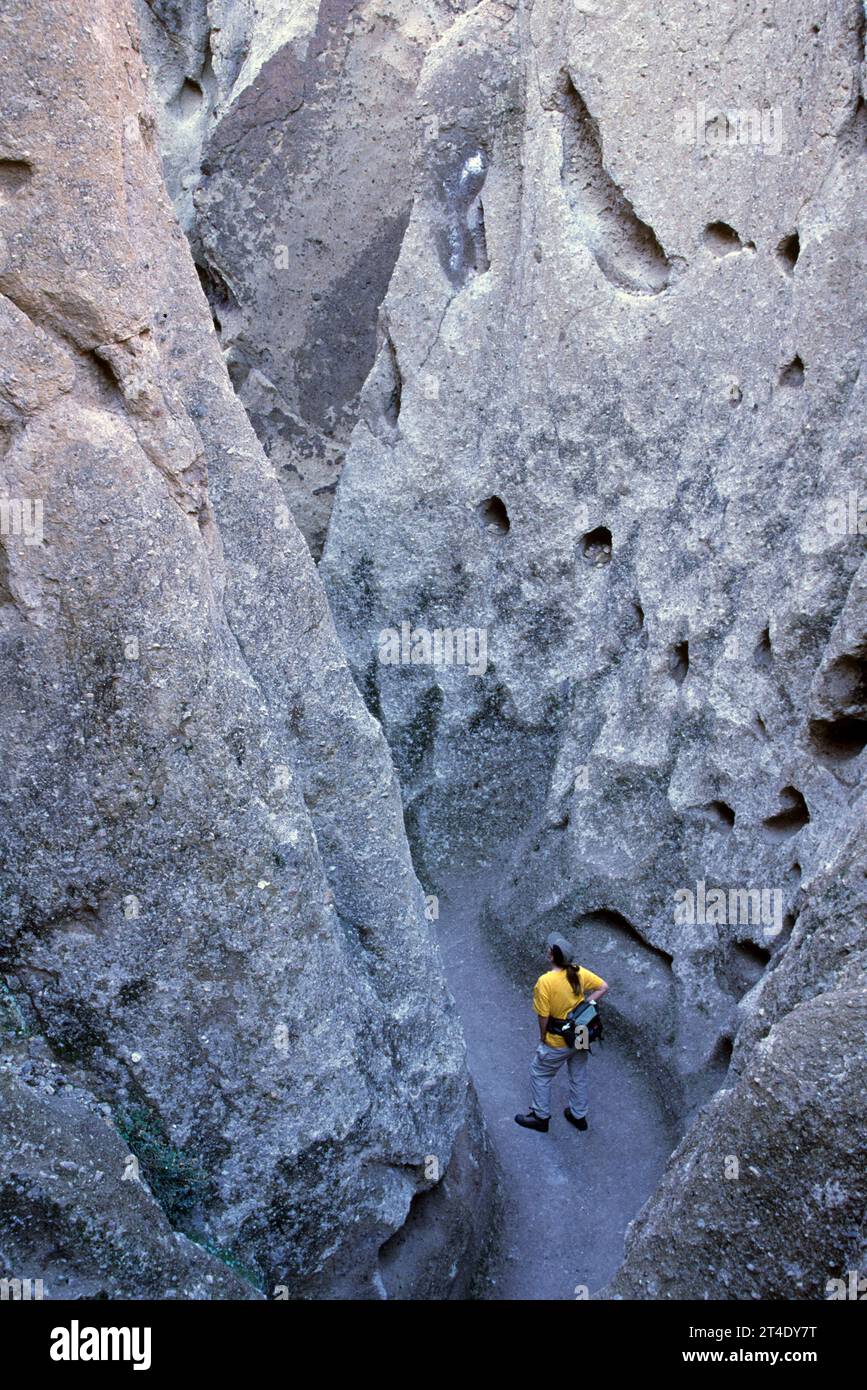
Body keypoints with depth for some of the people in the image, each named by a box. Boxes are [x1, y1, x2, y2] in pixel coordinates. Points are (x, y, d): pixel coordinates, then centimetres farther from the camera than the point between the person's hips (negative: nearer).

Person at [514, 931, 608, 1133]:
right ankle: (578, 1115, 41)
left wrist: (543, 1037, -3)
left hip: (558, 1042, -6)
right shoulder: (579, 972, -11)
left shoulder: (545, 981, -28)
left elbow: (543, 1016, -21)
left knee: (539, 1075, 18)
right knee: (578, 1075, 25)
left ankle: (541, 1117, 31)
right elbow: (603, 987, -1)